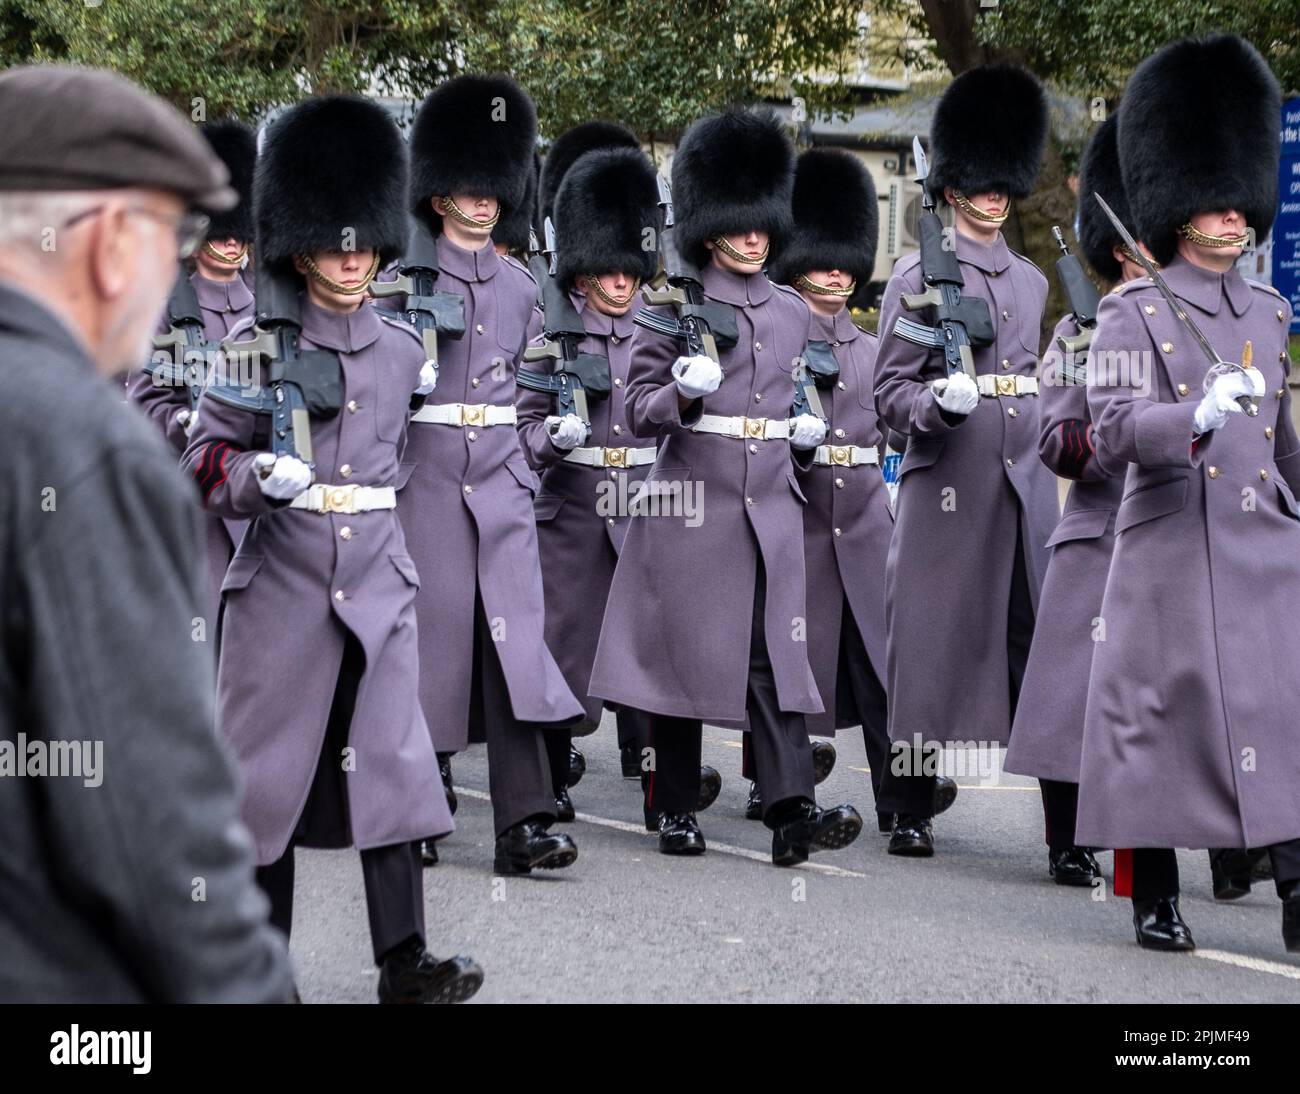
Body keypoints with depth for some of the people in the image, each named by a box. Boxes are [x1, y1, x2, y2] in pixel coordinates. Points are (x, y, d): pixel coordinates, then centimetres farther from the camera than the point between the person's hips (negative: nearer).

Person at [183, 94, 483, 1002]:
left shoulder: (403, 349, 7)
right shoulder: (258, 344, -3)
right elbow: (207, 465, -4)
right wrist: (260, 473, -22)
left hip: (379, 585, 3)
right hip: (281, 584, -3)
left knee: (390, 762, -1)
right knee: (271, 767, 5)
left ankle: (404, 959, 3)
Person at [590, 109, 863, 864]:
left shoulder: (792, 313, 14)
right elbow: (640, 411, 0)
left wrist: (806, 433, 5)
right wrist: (683, 393, -21)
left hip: (771, 506, 4)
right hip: (693, 504, -3)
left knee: (777, 654, -5)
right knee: (682, 652, 2)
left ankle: (794, 813, -11)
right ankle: (677, 811, 12)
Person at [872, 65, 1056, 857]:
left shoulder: (1031, 281, 15)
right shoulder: (918, 278, -2)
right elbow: (890, 392, -4)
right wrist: (940, 401, -23)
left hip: (1026, 487, 5)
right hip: (947, 487, -5)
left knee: (1041, 638, 2)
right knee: (933, 642, -1)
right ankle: (912, 810, 7)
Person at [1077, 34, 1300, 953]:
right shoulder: (1136, 313, -2)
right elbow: (1113, 425, -14)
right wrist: (1196, 417, -31)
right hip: (1173, 547, -4)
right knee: (1160, 713, 1)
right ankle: (1155, 899, 13)